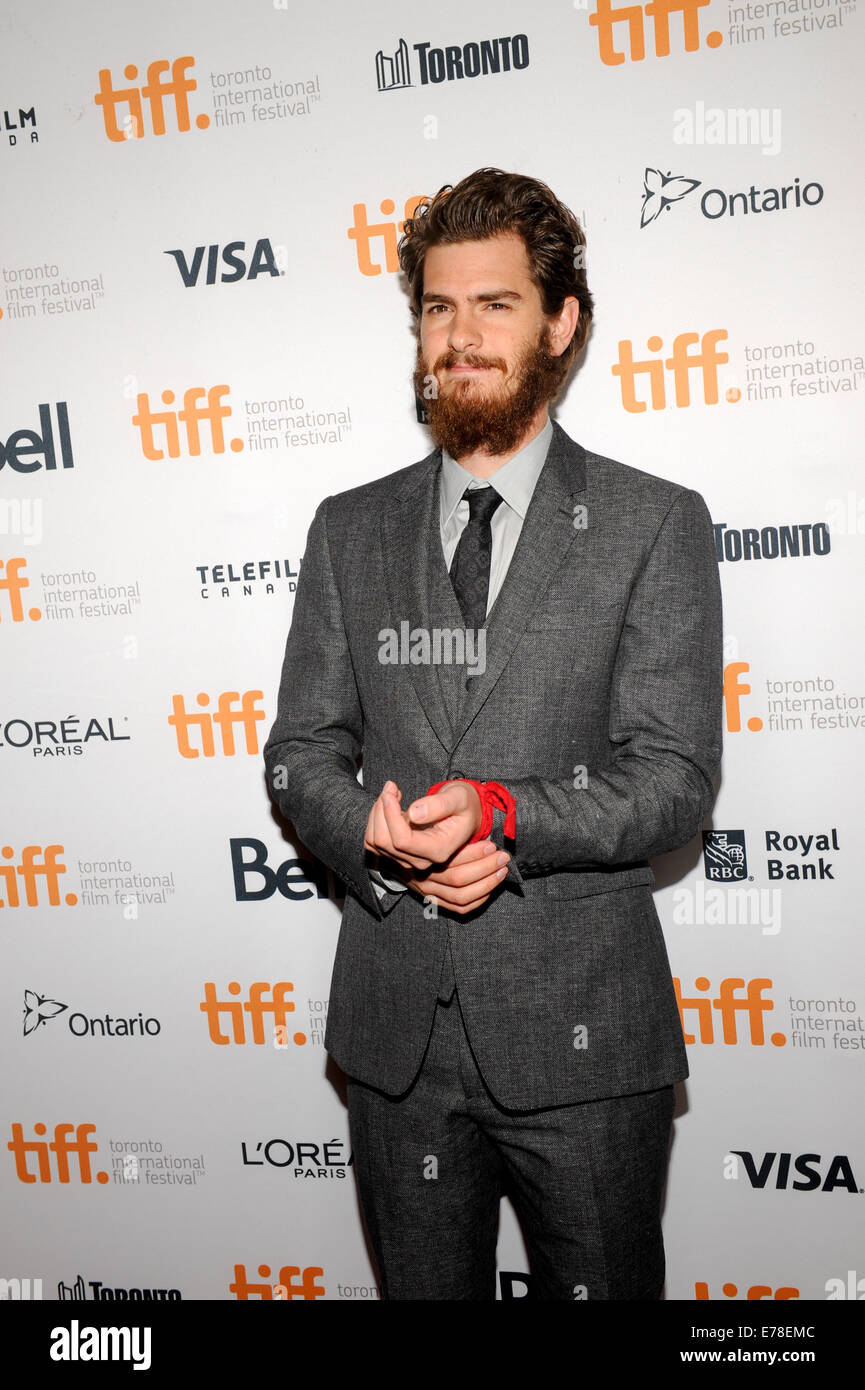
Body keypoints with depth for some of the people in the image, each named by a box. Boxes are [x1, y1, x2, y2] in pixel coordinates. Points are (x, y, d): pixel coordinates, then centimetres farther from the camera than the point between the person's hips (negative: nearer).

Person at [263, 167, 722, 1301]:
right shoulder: (350, 530, 7)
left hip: (580, 1034, -2)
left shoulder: (656, 526, -4)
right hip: (395, 1027, 3)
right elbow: (301, 751, 6)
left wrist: (504, 815, -25)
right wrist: (377, 837, -15)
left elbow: (675, 778, -9)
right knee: (423, 1292, 20)